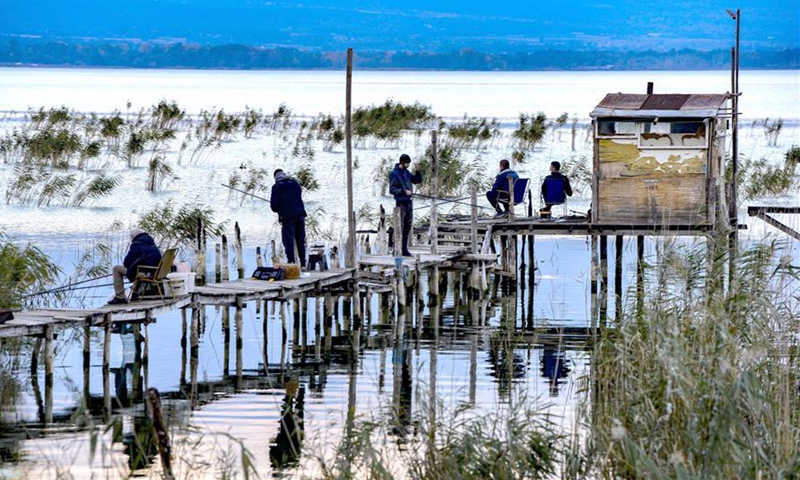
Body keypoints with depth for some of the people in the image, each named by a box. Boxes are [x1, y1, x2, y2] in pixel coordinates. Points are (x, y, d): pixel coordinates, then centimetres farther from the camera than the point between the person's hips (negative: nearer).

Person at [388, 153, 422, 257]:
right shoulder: (394, 174, -9)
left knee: (407, 227, 11)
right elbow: (392, 189, -14)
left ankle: (404, 249, 18)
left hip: (409, 202, 8)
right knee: (399, 227, -6)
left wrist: (418, 171, 0)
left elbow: (418, 180, 18)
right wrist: (404, 191, -23)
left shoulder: (407, 172, 13)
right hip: (401, 203, -8)